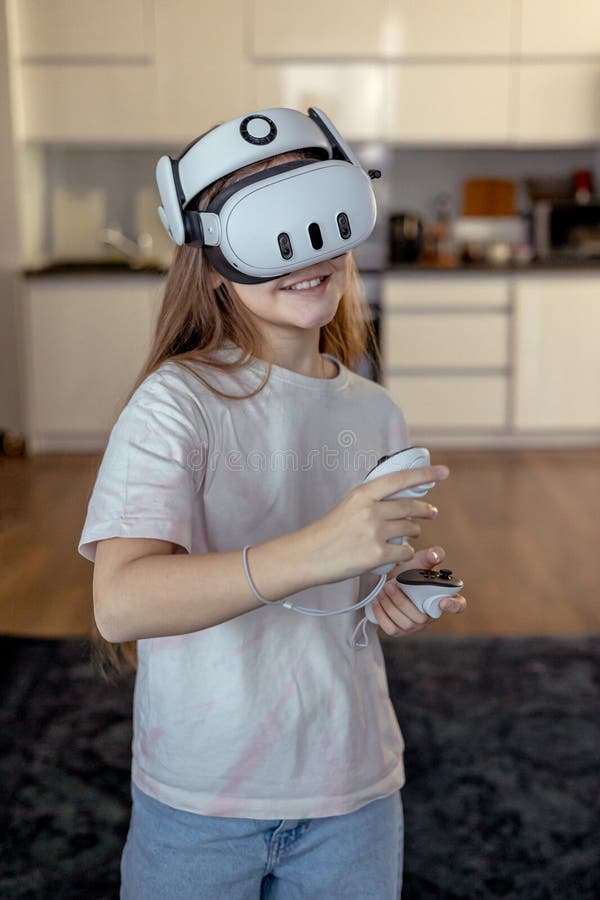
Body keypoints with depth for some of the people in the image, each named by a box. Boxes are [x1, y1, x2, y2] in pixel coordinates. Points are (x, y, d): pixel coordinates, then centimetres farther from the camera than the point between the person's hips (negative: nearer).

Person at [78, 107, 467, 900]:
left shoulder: (376, 415, -1)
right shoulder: (177, 402, -16)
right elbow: (119, 601, -29)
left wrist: (402, 602, -11)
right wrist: (313, 551, -39)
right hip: (199, 798, -4)